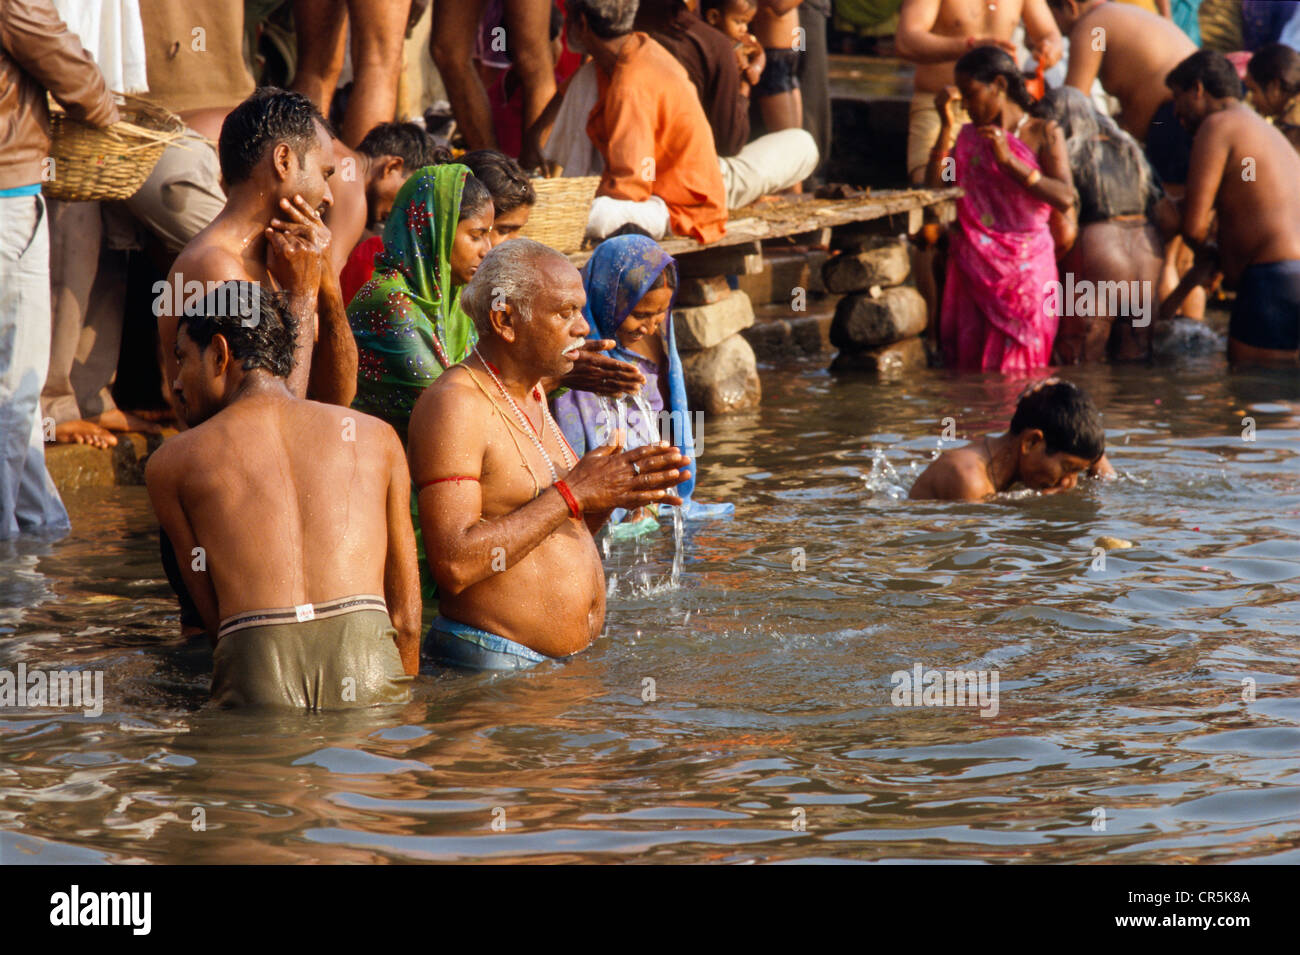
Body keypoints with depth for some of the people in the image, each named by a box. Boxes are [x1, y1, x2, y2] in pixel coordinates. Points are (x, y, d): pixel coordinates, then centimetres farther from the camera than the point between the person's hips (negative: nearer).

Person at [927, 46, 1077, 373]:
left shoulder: (1044, 133, 1)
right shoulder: (969, 136, 14)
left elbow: (1066, 198, -12)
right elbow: (935, 186, 0)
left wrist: (1009, 161, -17)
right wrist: (947, 125, 1)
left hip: (1024, 269, -4)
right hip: (973, 269, 4)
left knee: (1014, 370, -6)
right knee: (968, 366, -2)